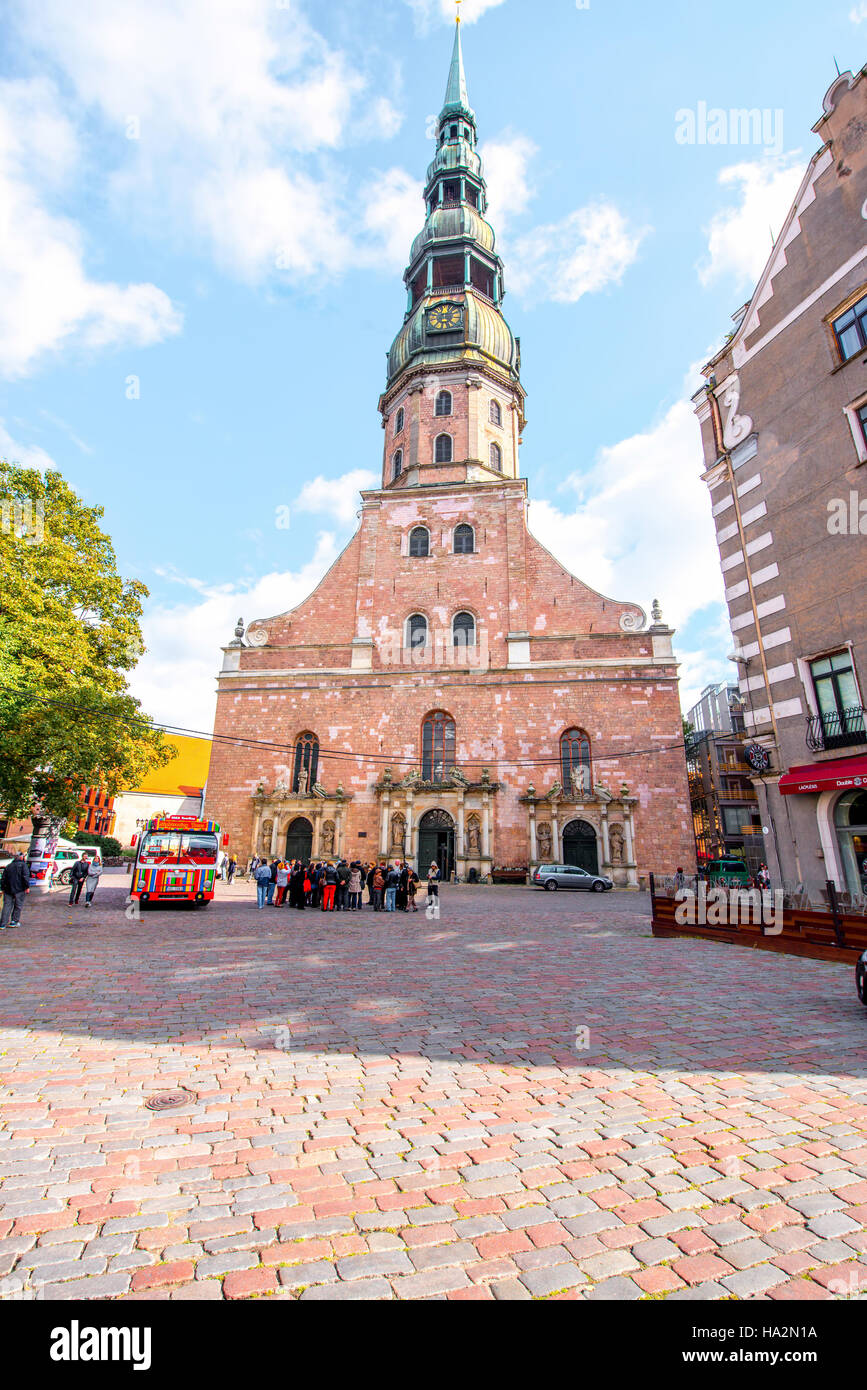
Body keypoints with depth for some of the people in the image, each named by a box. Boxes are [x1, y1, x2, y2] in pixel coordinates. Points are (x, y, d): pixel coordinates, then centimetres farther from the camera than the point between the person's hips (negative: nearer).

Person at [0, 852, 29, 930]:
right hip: (19, 889, -4)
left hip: (8, 889, 5)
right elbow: (25, 877, -13)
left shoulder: (8, 866, 15)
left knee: (7, 906, 4)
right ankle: (14, 921, 8)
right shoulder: (22, 864, -3)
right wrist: (27, 887, -9)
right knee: (18, 906, 7)